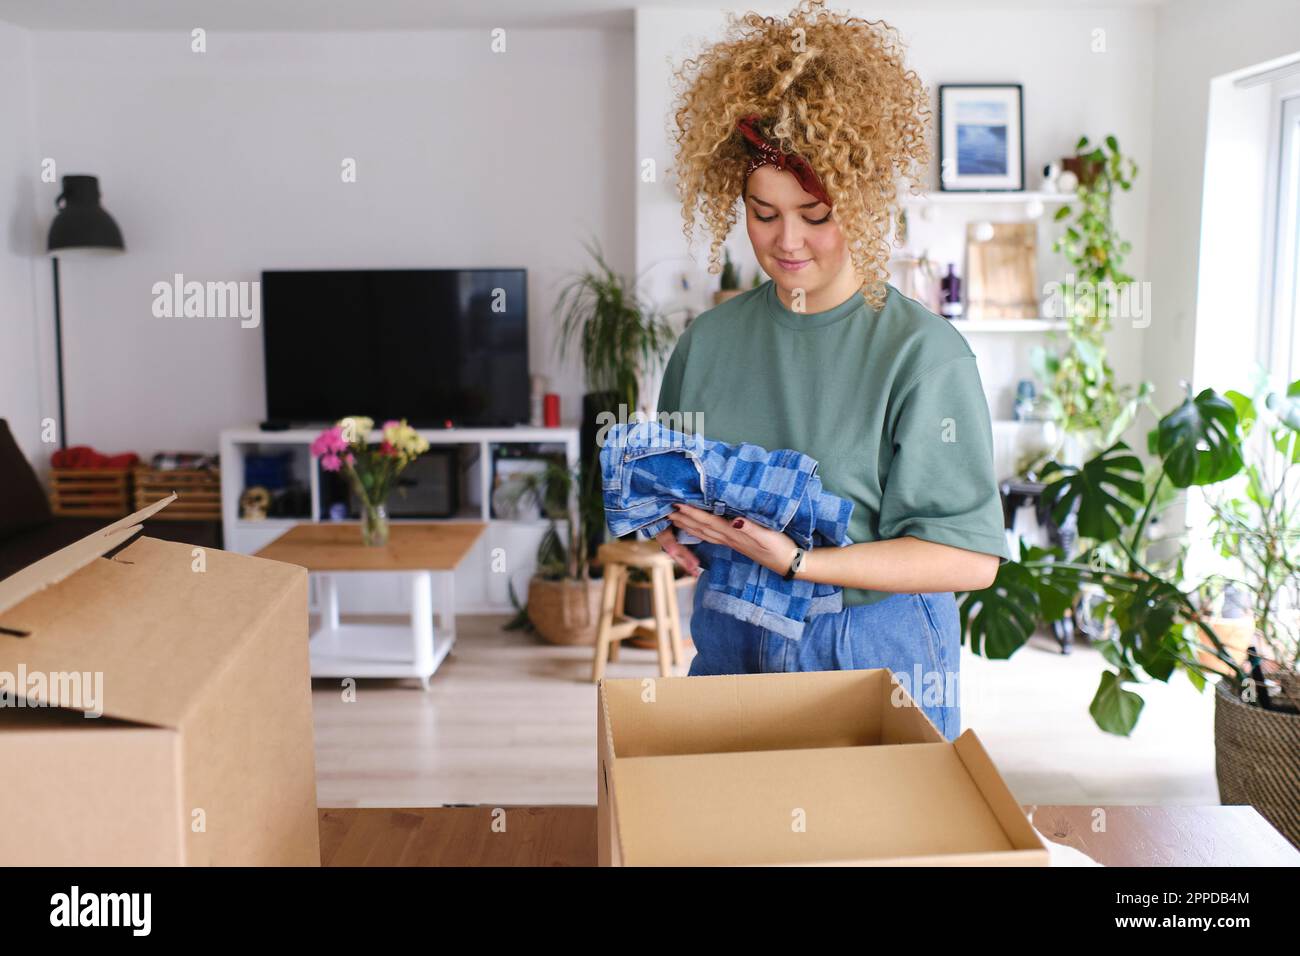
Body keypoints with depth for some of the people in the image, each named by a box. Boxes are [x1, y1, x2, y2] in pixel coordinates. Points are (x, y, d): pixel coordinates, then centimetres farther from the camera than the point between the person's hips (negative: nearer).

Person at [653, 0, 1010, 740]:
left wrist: (798, 561, -24)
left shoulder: (924, 352, -13)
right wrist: (669, 522, -7)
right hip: (731, 649, 4)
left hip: (877, 658, -4)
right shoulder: (709, 340, 3)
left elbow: (970, 556, -17)